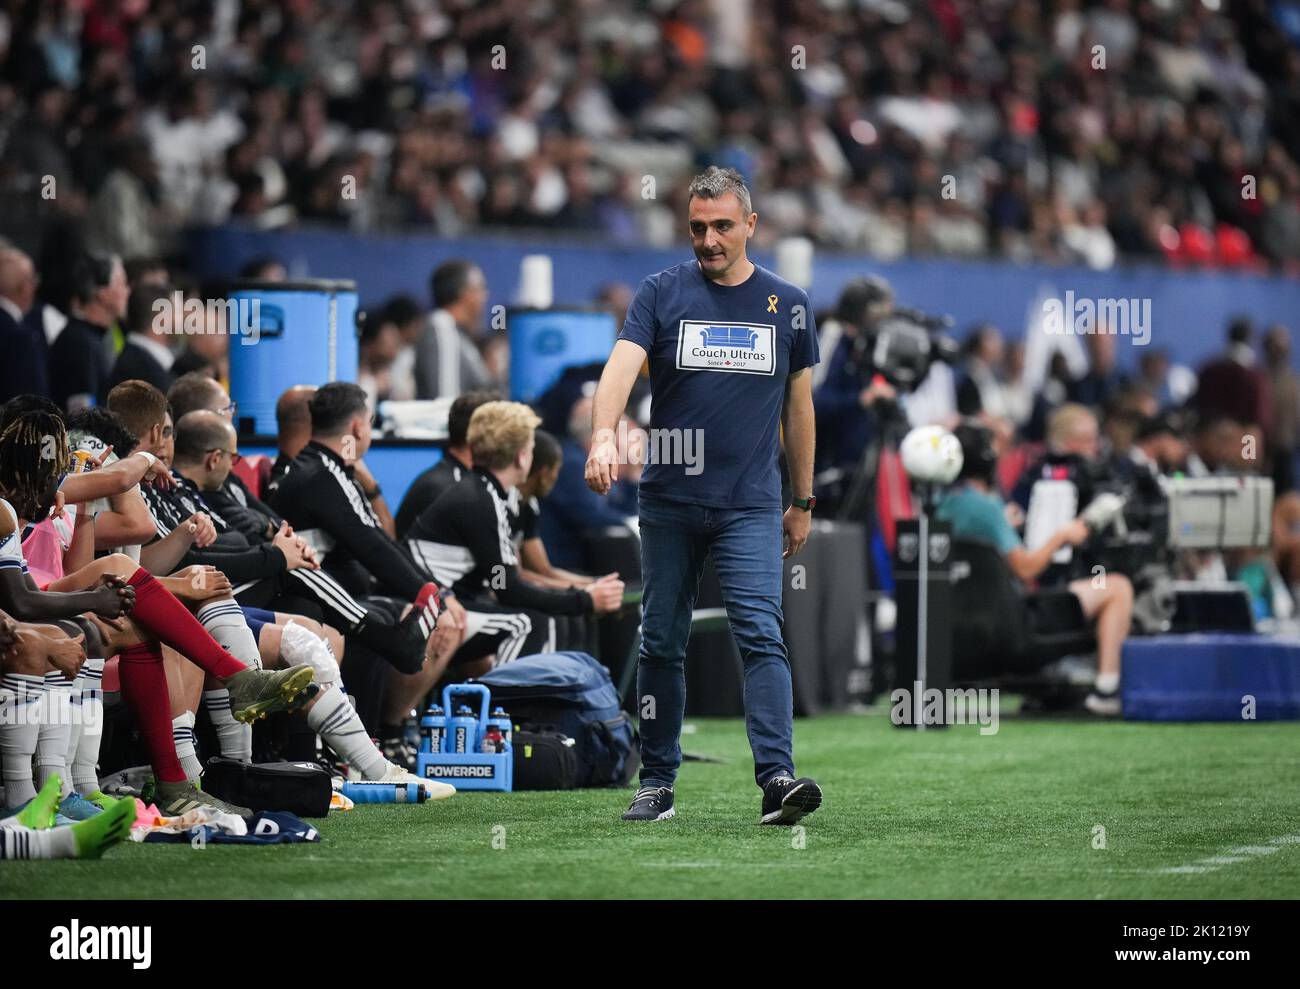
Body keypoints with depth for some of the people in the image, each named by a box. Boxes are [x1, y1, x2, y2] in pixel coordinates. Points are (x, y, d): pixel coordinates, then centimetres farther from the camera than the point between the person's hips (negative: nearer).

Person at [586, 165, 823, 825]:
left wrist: (803, 501, 17)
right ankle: (657, 784, 17)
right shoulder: (663, 293, 1)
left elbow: (798, 404, 15)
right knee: (661, 645, 7)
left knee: (761, 634, -14)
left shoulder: (787, 303, 7)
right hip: (669, 502, 0)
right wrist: (604, 435, -34)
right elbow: (623, 362, -15)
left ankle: (777, 778, -22)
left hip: (751, 504, 0)